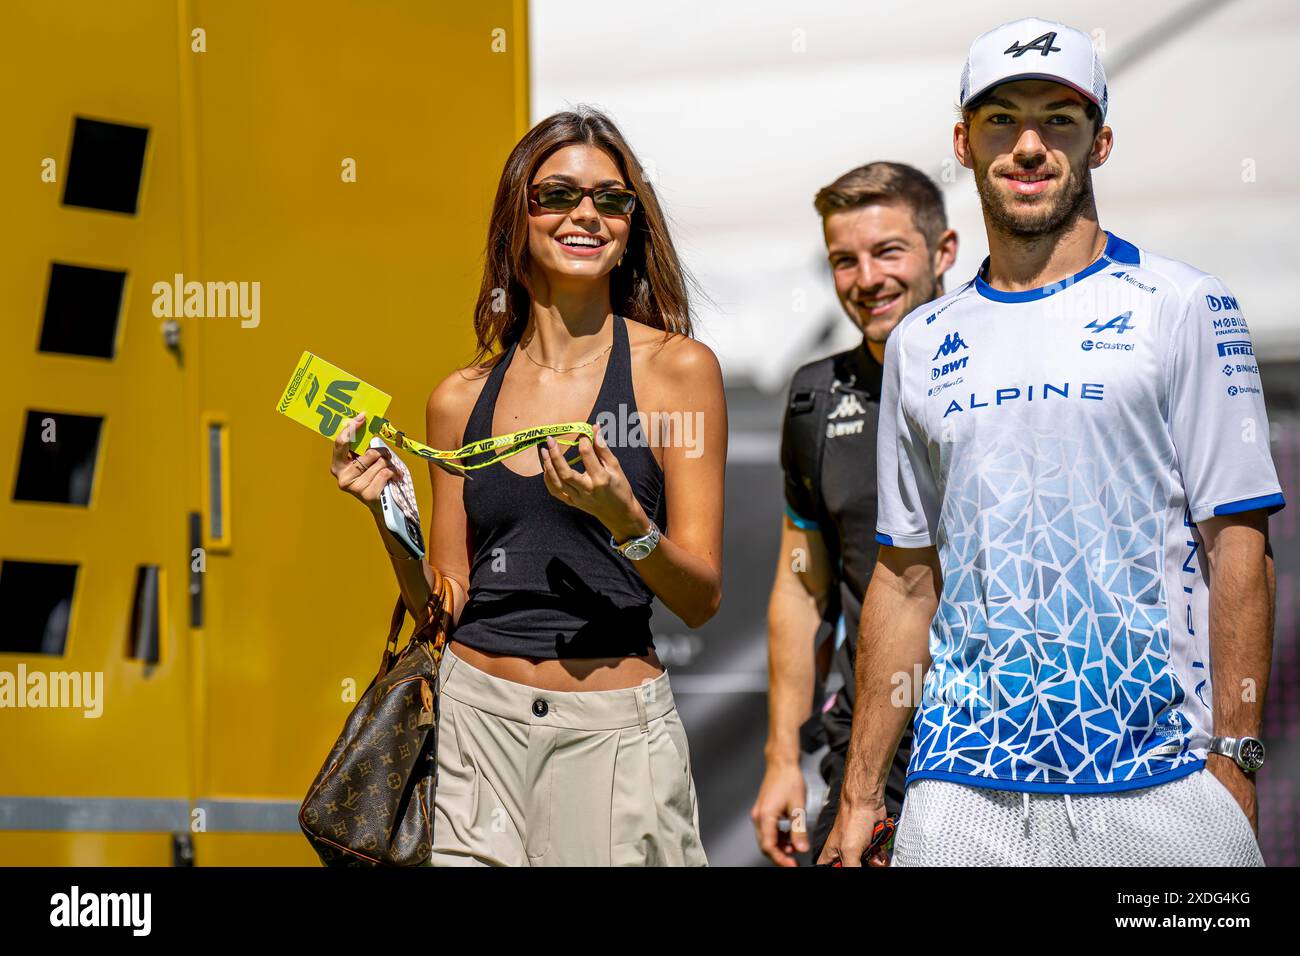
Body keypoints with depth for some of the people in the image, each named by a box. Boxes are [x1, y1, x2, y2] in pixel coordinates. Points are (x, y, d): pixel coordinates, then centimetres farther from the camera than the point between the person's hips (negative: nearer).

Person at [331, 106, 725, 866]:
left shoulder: (678, 369, -2)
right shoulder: (462, 398, 7)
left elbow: (702, 598, -5)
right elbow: (444, 605, 11)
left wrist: (624, 521, -22)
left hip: (613, 725, -2)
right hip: (476, 717, 2)